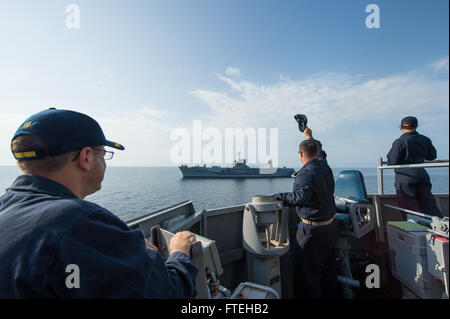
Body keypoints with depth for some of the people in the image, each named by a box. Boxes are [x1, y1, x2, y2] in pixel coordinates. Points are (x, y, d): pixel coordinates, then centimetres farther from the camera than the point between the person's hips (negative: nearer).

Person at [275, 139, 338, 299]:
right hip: (331, 223, 10)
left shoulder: (305, 174, -26)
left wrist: (279, 196, -27)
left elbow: (301, 197, -39)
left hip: (314, 229, -9)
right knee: (328, 263, 26)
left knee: (307, 269, 7)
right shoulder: (325, 166, 2)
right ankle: (331, 293, 44)